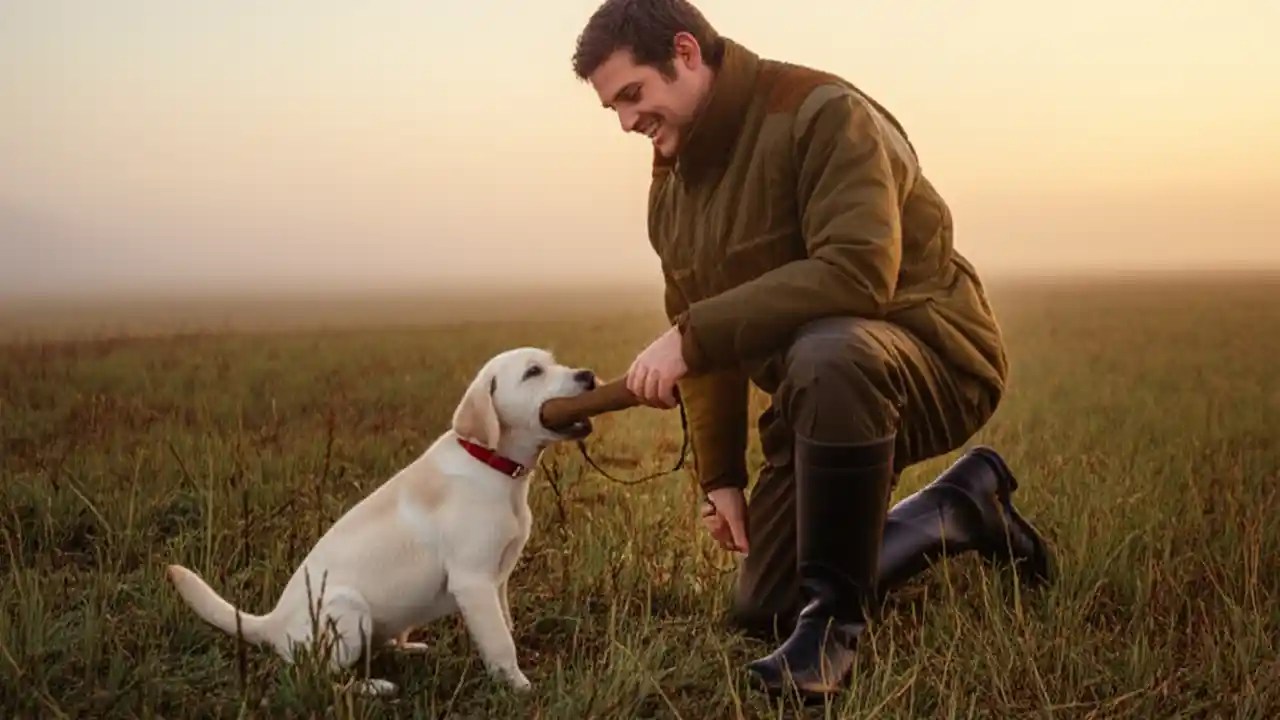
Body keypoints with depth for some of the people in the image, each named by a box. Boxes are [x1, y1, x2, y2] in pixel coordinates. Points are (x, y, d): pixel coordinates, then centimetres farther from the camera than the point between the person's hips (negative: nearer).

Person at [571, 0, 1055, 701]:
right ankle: (957, 508, 24)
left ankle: (835, 615, -24)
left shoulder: (821, 111, -21)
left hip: (932, 355, -8)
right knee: (761, 611, 10)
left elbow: (858, 272, -35)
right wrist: (719, 477, 5)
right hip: (812, 385, 9)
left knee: (826, 356, -44)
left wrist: (692, 334, -37)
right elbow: (709, 333, 10)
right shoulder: (671, 184, 5)